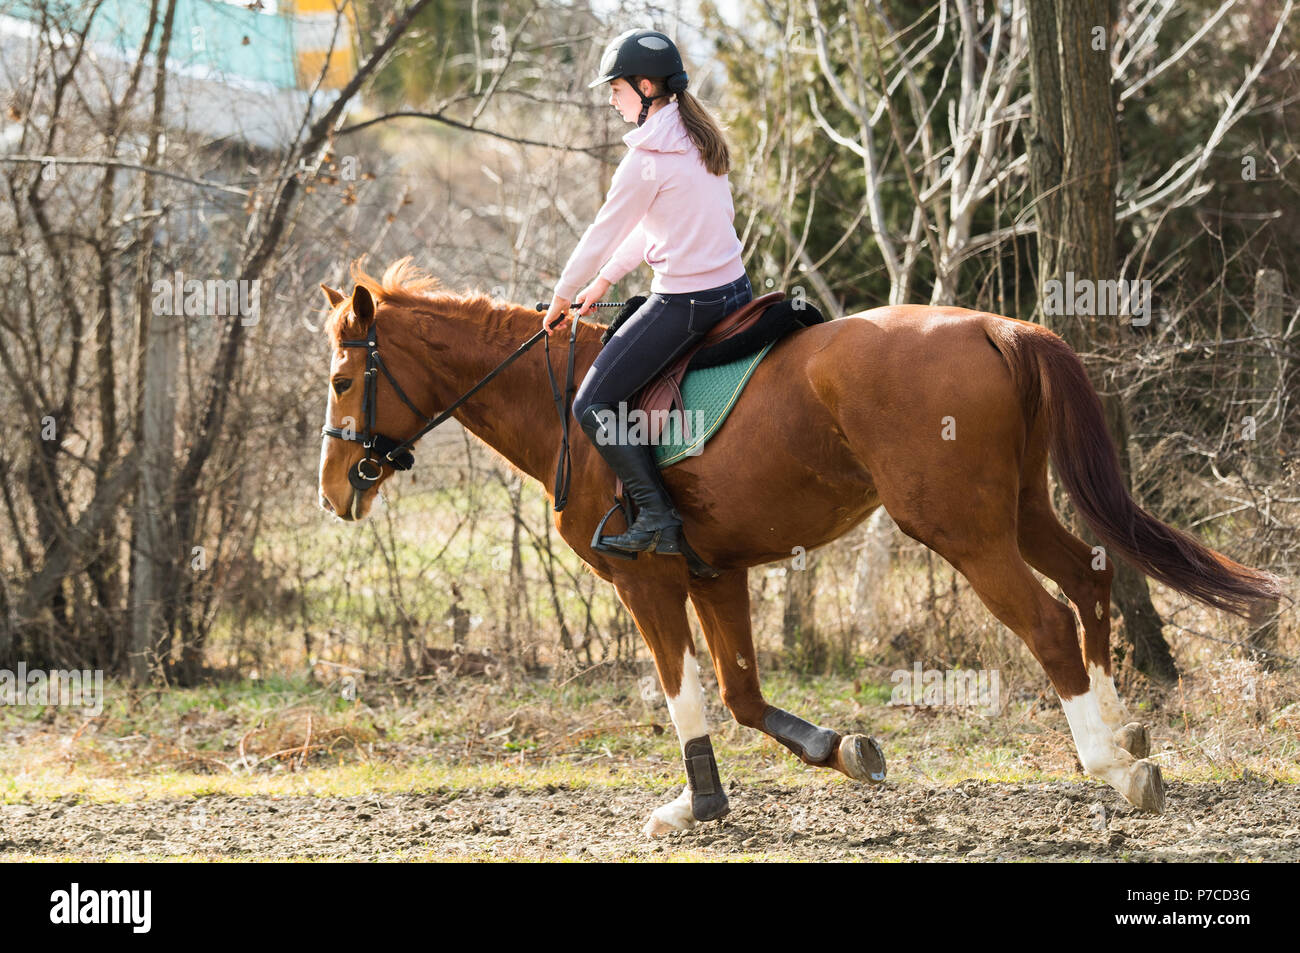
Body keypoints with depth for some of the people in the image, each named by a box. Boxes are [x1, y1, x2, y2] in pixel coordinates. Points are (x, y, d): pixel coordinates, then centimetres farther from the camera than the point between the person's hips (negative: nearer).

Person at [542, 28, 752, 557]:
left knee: (593, 404, -5)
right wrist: (604, 282, 24)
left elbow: (604, 234, -7)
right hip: (734, 290, 10)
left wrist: (562, 296, 8)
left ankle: (657, 520, -14)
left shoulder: (647, 159, -16)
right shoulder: (699, 138, 12)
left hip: (684, 302, -10)